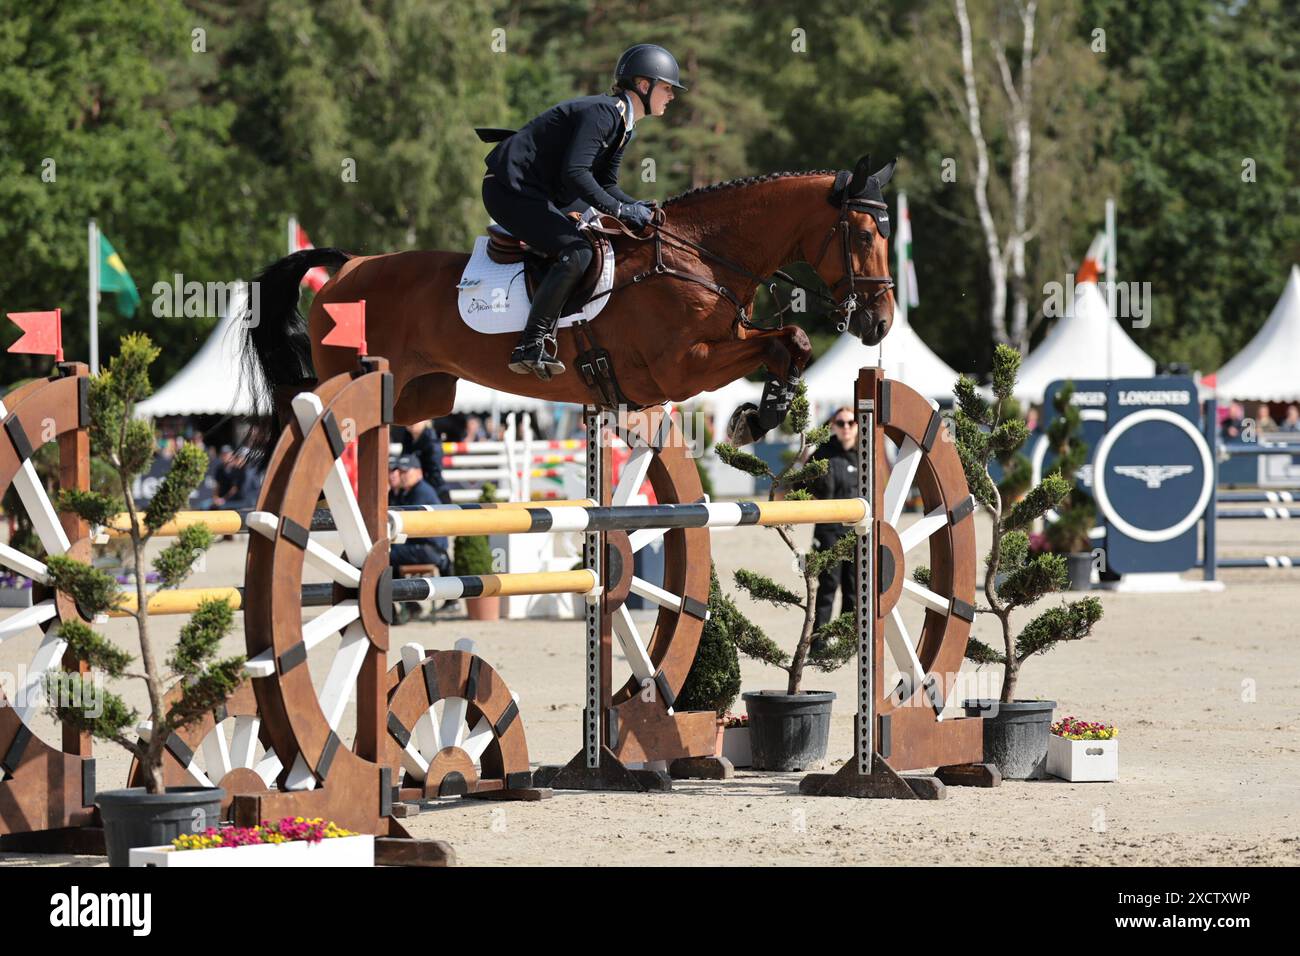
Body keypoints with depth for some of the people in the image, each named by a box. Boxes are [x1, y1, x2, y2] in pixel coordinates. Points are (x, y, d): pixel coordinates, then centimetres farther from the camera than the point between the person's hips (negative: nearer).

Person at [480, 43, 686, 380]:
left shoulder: (623, 125, 12)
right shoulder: (601, 112, -20)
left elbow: (605, 183, 16)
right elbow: (575, 173, -29)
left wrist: (635, 207, -3)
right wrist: (621, 210, -26)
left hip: (545, 193, 11)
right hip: (510, 189, -11)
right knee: (576, 251, -26)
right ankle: (531, 345, -24)